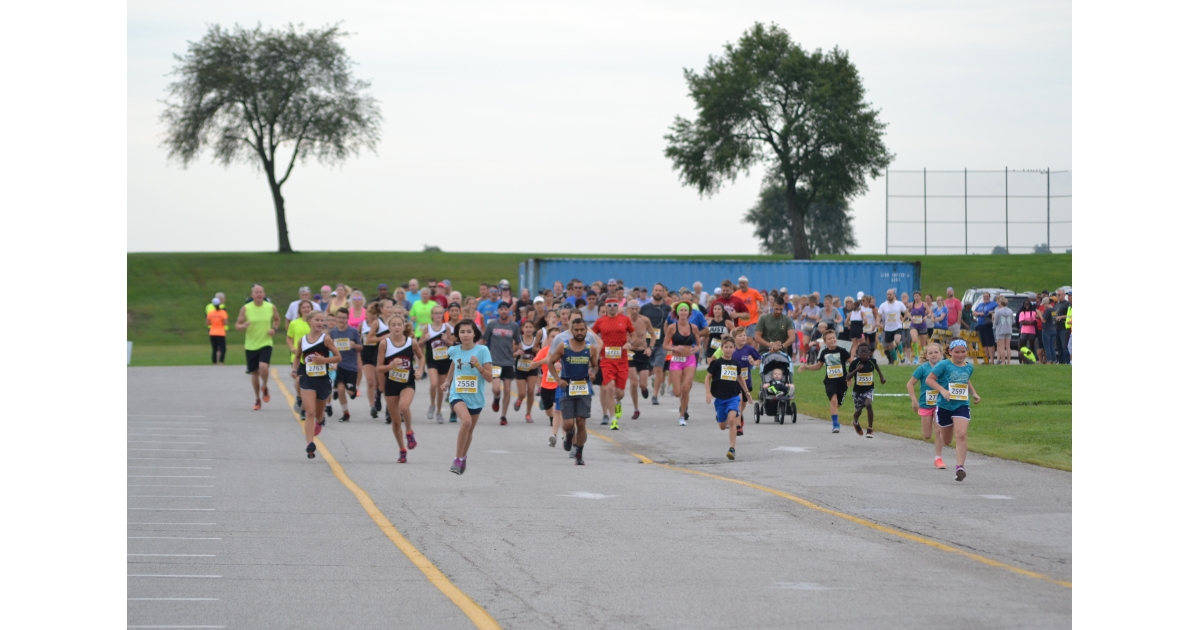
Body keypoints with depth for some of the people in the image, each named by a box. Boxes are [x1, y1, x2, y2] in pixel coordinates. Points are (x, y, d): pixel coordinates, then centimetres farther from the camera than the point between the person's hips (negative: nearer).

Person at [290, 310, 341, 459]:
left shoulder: (326, 339, -6)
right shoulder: (302, 340, 2)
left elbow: (338, 358, -4)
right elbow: (297, 357, 19)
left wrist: (324, 360, -19)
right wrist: (294, 371, 4)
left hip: (323, 380, 0)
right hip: (307, 380, 0)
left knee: (318, 413, 17)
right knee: (310, 413, -14)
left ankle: (321, 419, 56)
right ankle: (310, 445, -22)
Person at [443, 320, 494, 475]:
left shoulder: (482, 350, -9)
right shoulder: (454, 350, -2)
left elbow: (489, 378, -9)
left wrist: (478, 365, -24)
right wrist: (447, 382, 10)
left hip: (475, 397, 1)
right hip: (458, 394, -1)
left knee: (469, 430, 17)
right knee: (466, 420, -29)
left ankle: (463, 458, 44)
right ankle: (457, 459, -19)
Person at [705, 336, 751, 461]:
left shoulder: (735, 364, 6)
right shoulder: (716, 363, -3)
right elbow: (707, 377, 1)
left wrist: (746, 391, 28)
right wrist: (708, 393, -9)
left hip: (733, 396, 0)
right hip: (719, 398, 0)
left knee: (732, 420, -22)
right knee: (722, 426, 11)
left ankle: (732, 448, -22)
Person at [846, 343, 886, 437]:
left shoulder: (872, 361, -9)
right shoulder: (855, 363, -17)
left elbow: (876, 366, 18)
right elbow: (847, 378, -22)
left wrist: (881, 377, 22)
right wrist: (856, 370, -36)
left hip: (869, 389, 0)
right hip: (858, 390, 0)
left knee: (869, 405, -26)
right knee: (858, 411, 15)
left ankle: (870, 429, -16)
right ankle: (856, 422, 53)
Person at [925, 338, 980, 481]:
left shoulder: (969, 367, 5)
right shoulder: (944, 365, -9)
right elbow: (929, 379, -11)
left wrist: (974, 393, 10)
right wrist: (942, 390, -23)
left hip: (962, 405, 1)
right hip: (944, 406, -1)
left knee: (961, 435, -19)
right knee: (946, 439, 12)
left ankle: (960, 467, -20)